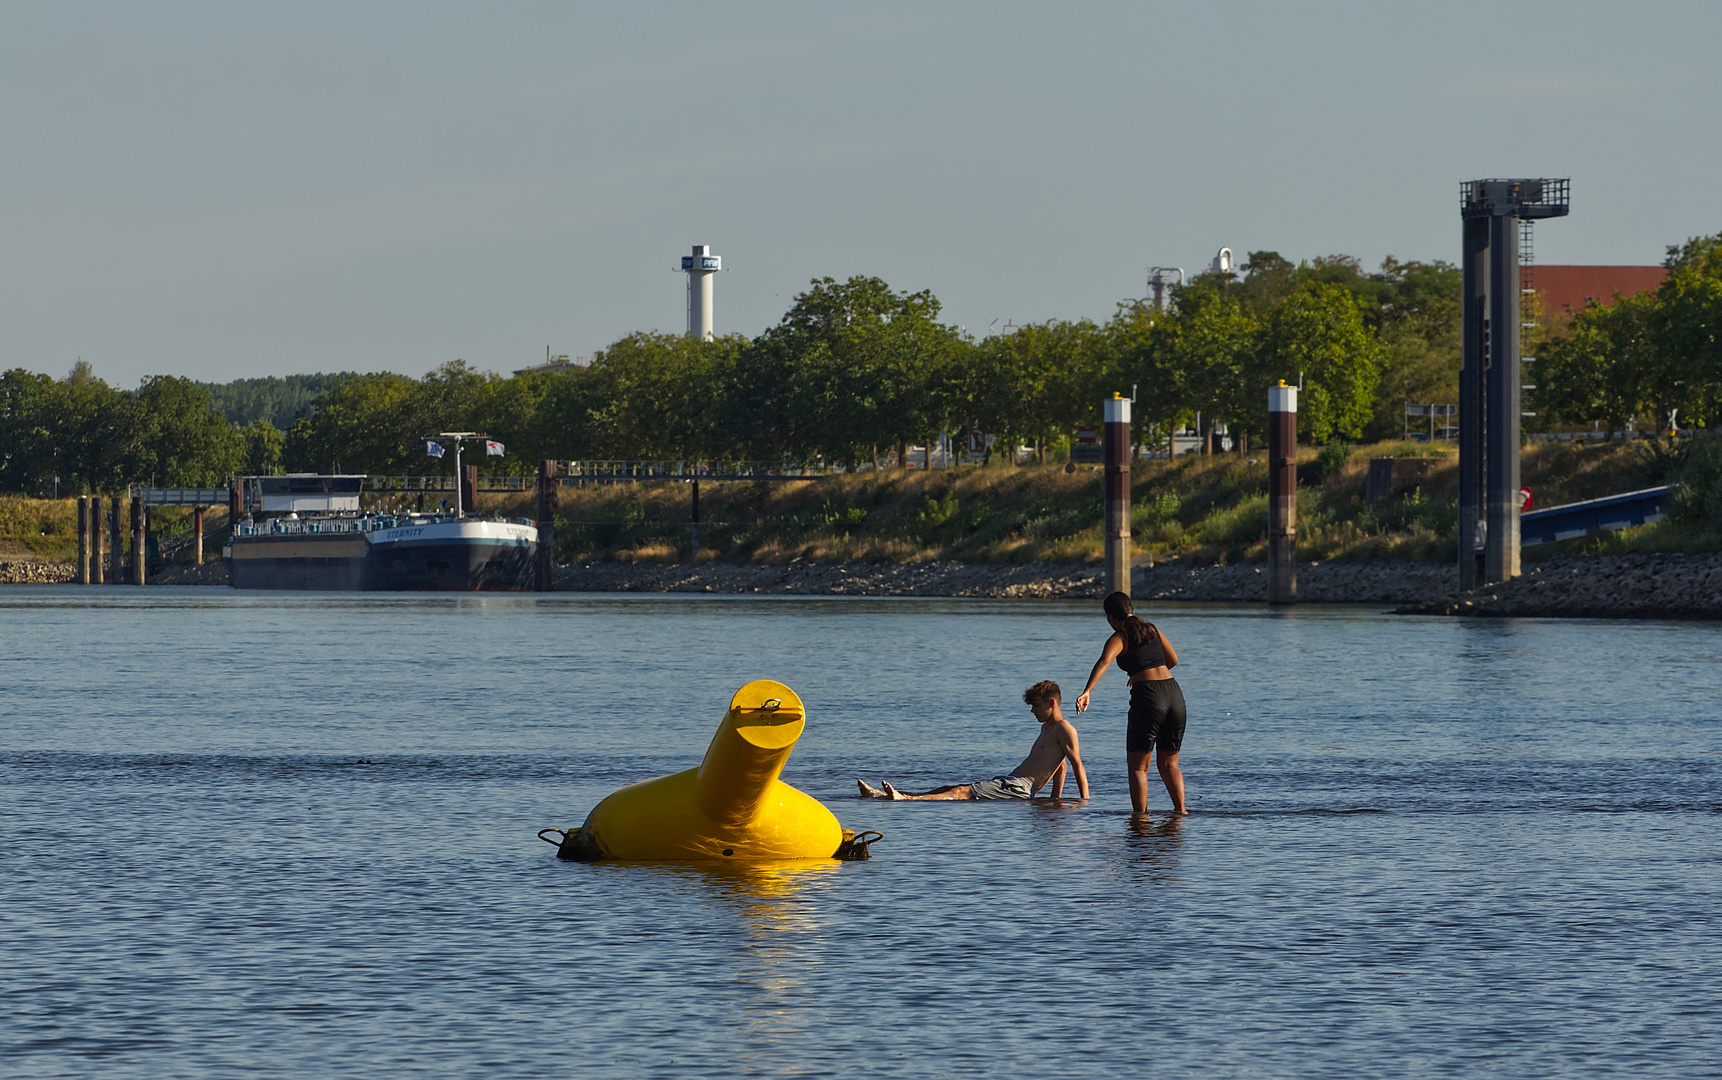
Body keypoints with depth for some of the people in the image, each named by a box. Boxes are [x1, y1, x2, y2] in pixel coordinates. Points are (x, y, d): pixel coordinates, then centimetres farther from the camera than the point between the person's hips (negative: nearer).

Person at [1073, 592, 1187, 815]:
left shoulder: (1119, 638, 0)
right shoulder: (1152, 630, 17)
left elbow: (1104, 662, -20)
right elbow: (1173, 660, 26)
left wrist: (1087, 692, -32)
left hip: (1147, 696, -6)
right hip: (1174, 694, 6)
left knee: (1137, 766, 2)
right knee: (1169, 764, 17)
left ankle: (1141, 816, -8)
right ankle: (1180, 810, 6)